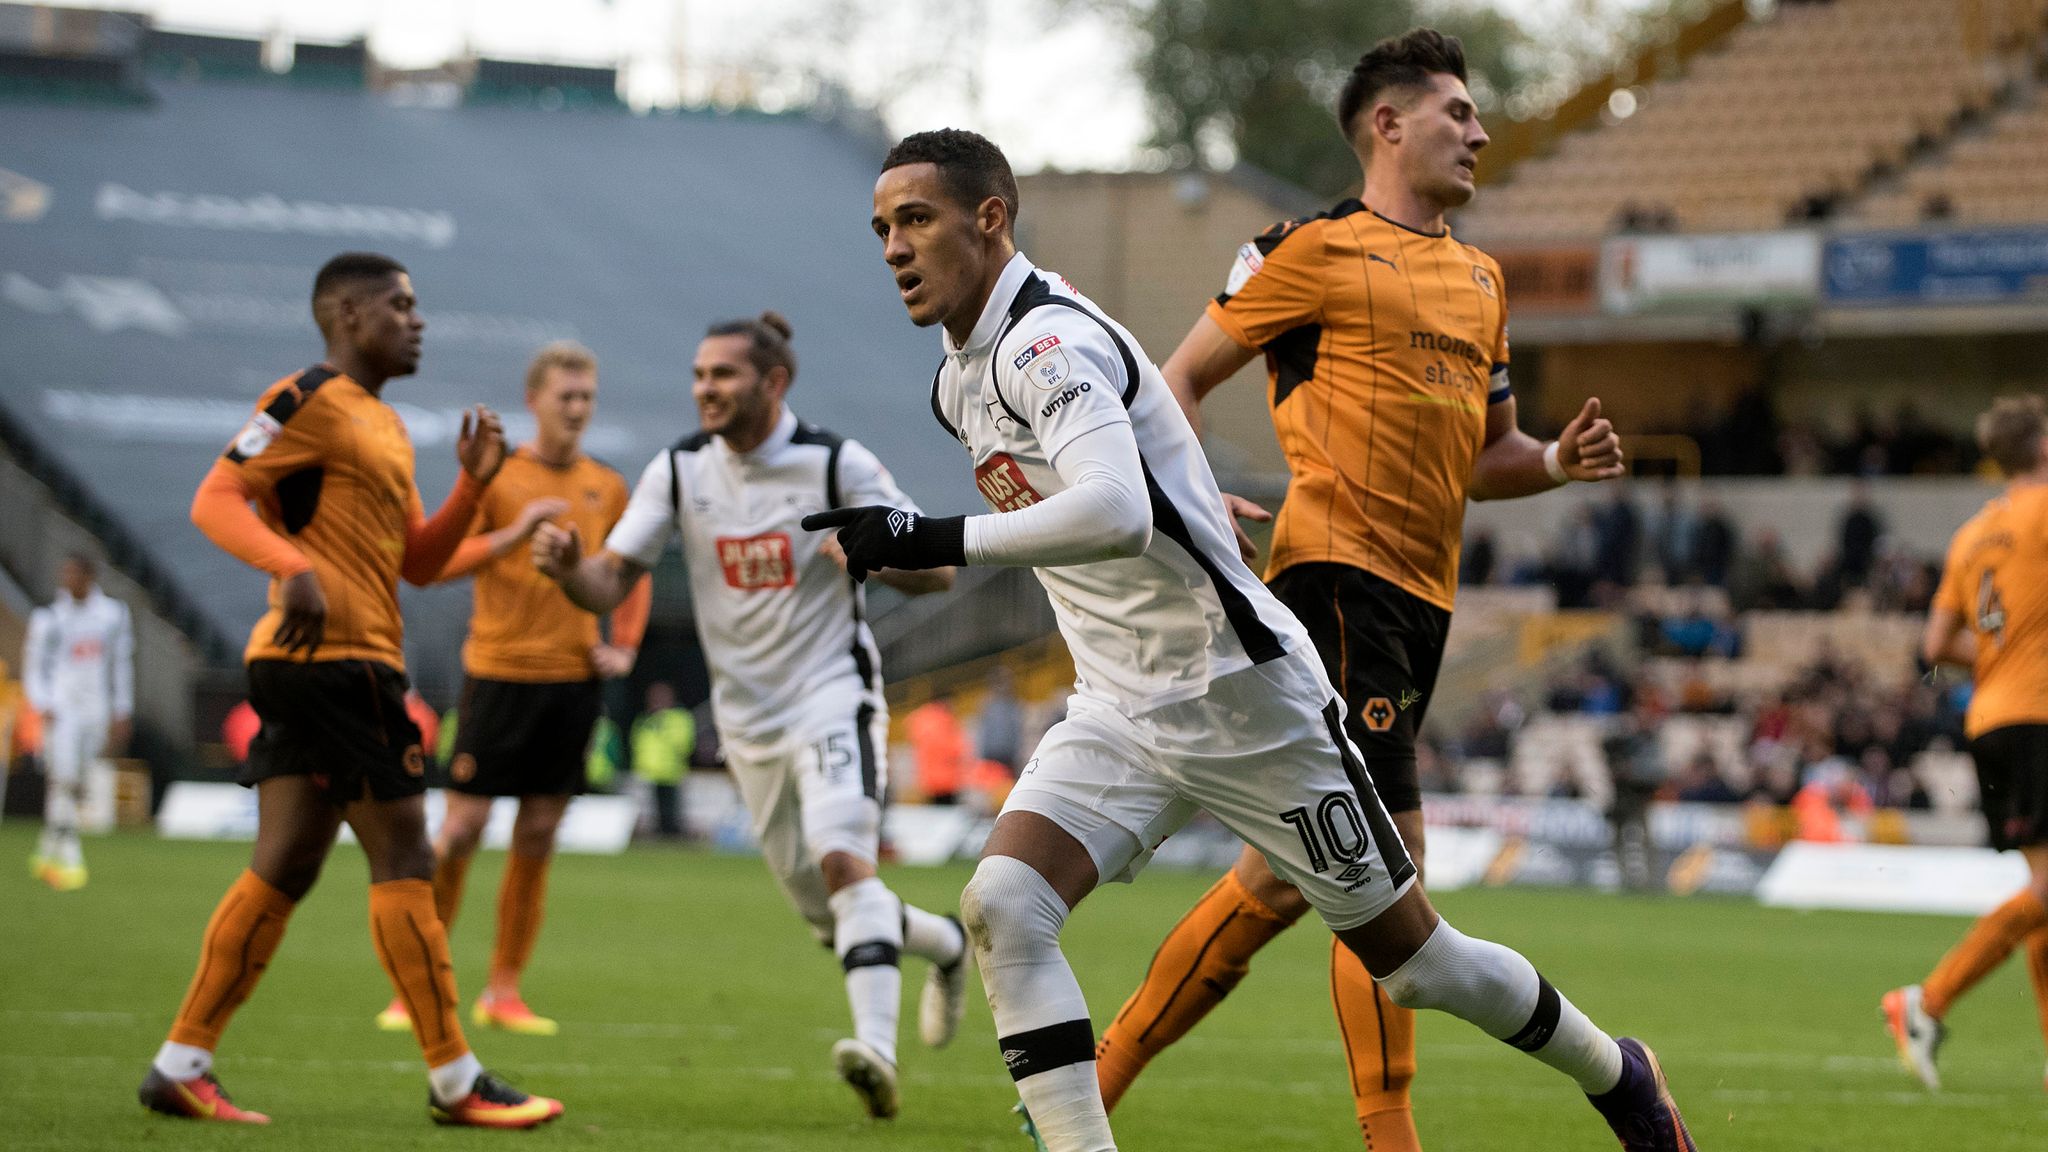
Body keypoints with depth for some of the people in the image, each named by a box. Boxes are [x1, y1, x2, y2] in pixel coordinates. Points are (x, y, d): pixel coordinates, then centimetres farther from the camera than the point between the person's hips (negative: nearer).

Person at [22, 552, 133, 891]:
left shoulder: (113, 614, 6)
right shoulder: (49, 619, -3)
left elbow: (121, 666, 13)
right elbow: (34, 668, 1)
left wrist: (122, 715, 11)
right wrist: (43, 707, -14)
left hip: (95, 711, 3)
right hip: (61, 710, -3)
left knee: (73, 787, 7)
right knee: (64, 782, -13)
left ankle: (47, 853, 20)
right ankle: (70, 860, -11)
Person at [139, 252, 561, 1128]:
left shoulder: (383, 425, 21)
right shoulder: (312, 400, -8)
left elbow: (420, 561, 23)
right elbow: (215, 500, -16)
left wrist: (473, 483, 10)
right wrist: (298, 569, -30)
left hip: (314, 667, 10)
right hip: (331, 659, -10)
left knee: (283, 870, 9)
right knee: (404, 860, -6)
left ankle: (181, 1066, 10)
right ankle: (455, 1082, -2)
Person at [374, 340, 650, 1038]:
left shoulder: (607, 488, 10)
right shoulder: (495, 475, -2)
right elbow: (437, 562, -11)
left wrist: (625, 646, 9)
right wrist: (514, 533, -24)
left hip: (574, 678, 4)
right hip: (498, 673, -4)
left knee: (537, 839, 4)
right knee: (460, 830, -6)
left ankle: (503, 990, 11)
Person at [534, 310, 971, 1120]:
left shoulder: (837, 464, -9)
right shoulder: (680, 470, 1)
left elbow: (936, 573, -6)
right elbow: (611, 582, -2)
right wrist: (568, 568, -25)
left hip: (832, 696, -5)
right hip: (747, 719, 5)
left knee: (842, 858, -28)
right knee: (823, 912, 10)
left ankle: (876, 1049, -37)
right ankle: (946, 944, 39)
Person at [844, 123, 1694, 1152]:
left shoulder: (1049, 343, -22)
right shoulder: (957, 380, 8)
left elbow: (1115, 516, -39)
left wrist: (935, 540, -39)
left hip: (1244, 699, -8)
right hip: (1118, 713, 8)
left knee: (1412, 961, 6)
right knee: (1001, 906, -17)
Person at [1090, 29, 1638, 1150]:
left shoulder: (1481, 277, 20)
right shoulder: (1315, 251, -3)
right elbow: (1177, 380, 0)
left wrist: (1557, 460, 7)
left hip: (1422, 594, 8)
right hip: (1337, 573, -8)